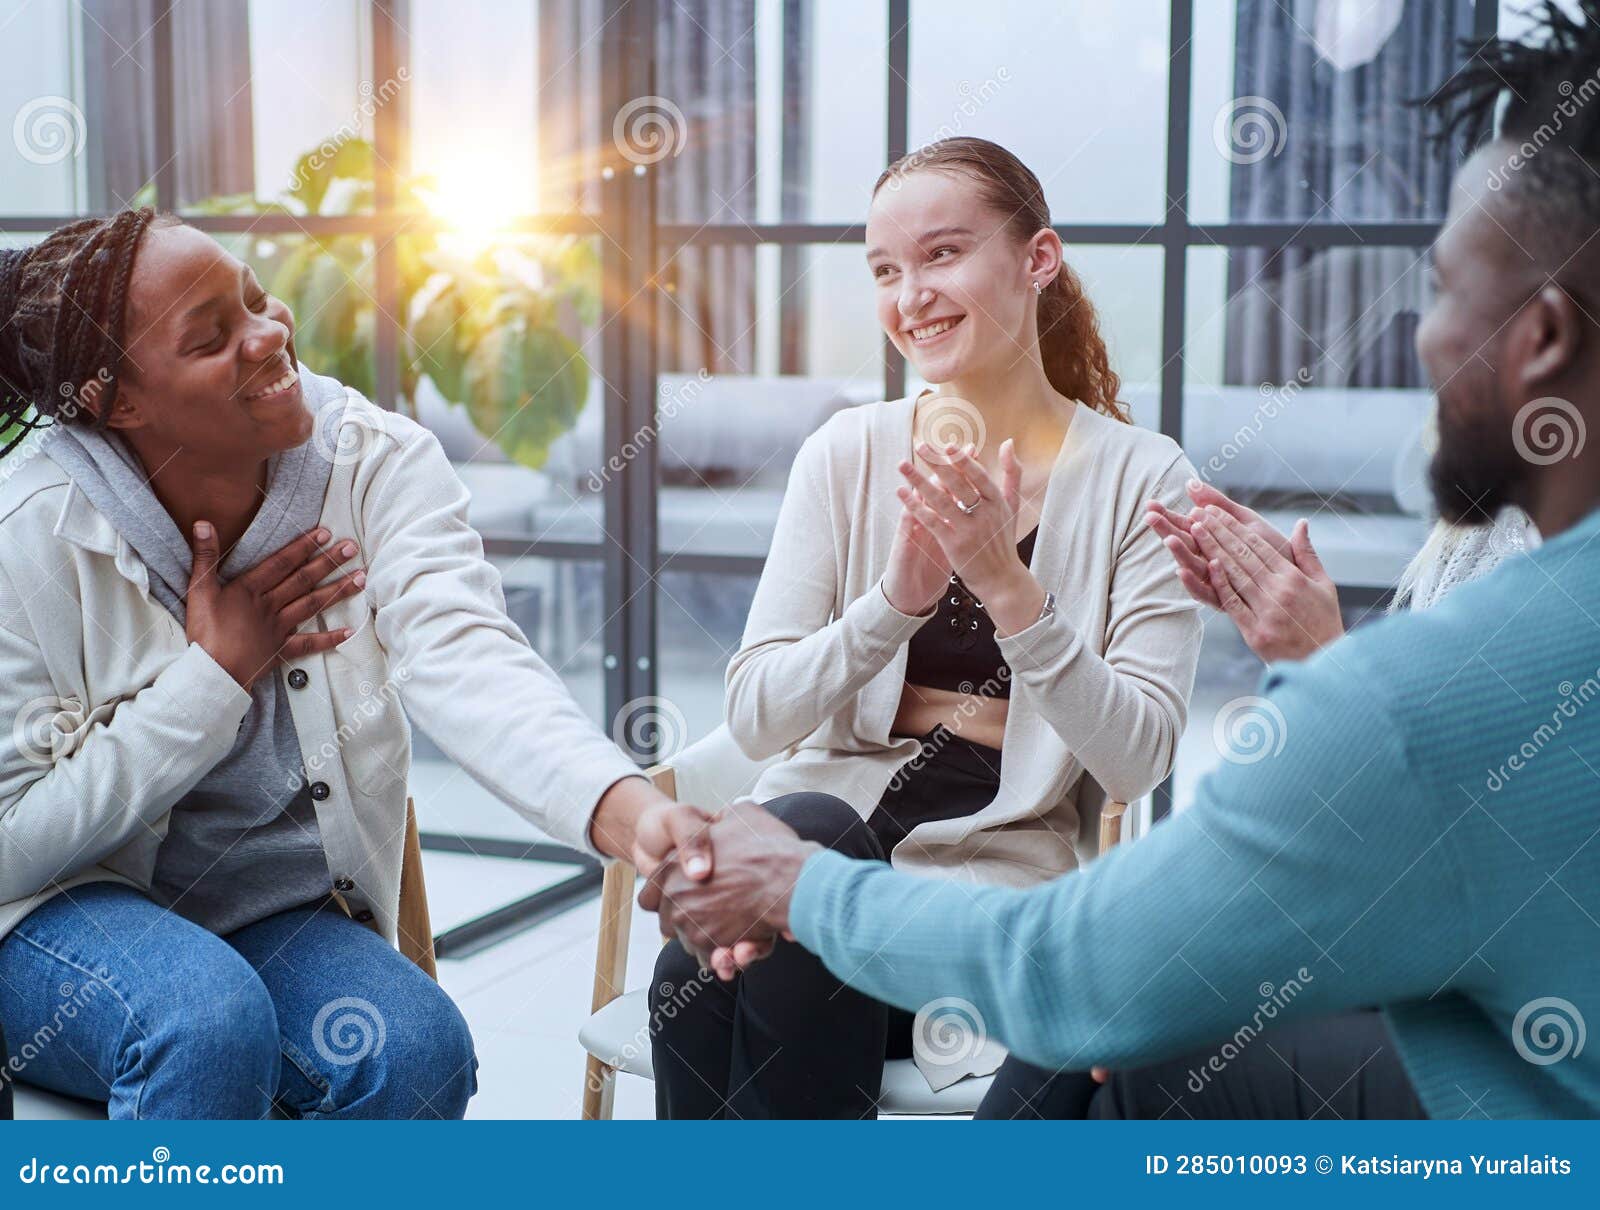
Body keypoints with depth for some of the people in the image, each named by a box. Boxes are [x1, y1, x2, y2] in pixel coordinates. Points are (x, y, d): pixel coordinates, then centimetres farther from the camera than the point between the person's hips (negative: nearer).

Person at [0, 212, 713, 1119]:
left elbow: (463, 656, -31)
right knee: (211, 1018, -34)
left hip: (278, 915, 3)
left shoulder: (377, 462, -12)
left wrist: (631, 808, -50)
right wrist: (215, 671, -21)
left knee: (416, 1046, -25)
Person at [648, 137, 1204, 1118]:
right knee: (806, 823, -35)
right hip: (816, 834, 3)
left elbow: (1138, 758, -7)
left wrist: (1007, 587, -19)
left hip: (998, 872, -2)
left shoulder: (1141, 480, 1)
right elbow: (756, 717, 0)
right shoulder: (849, 455, 7)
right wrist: (896, 600, -16)